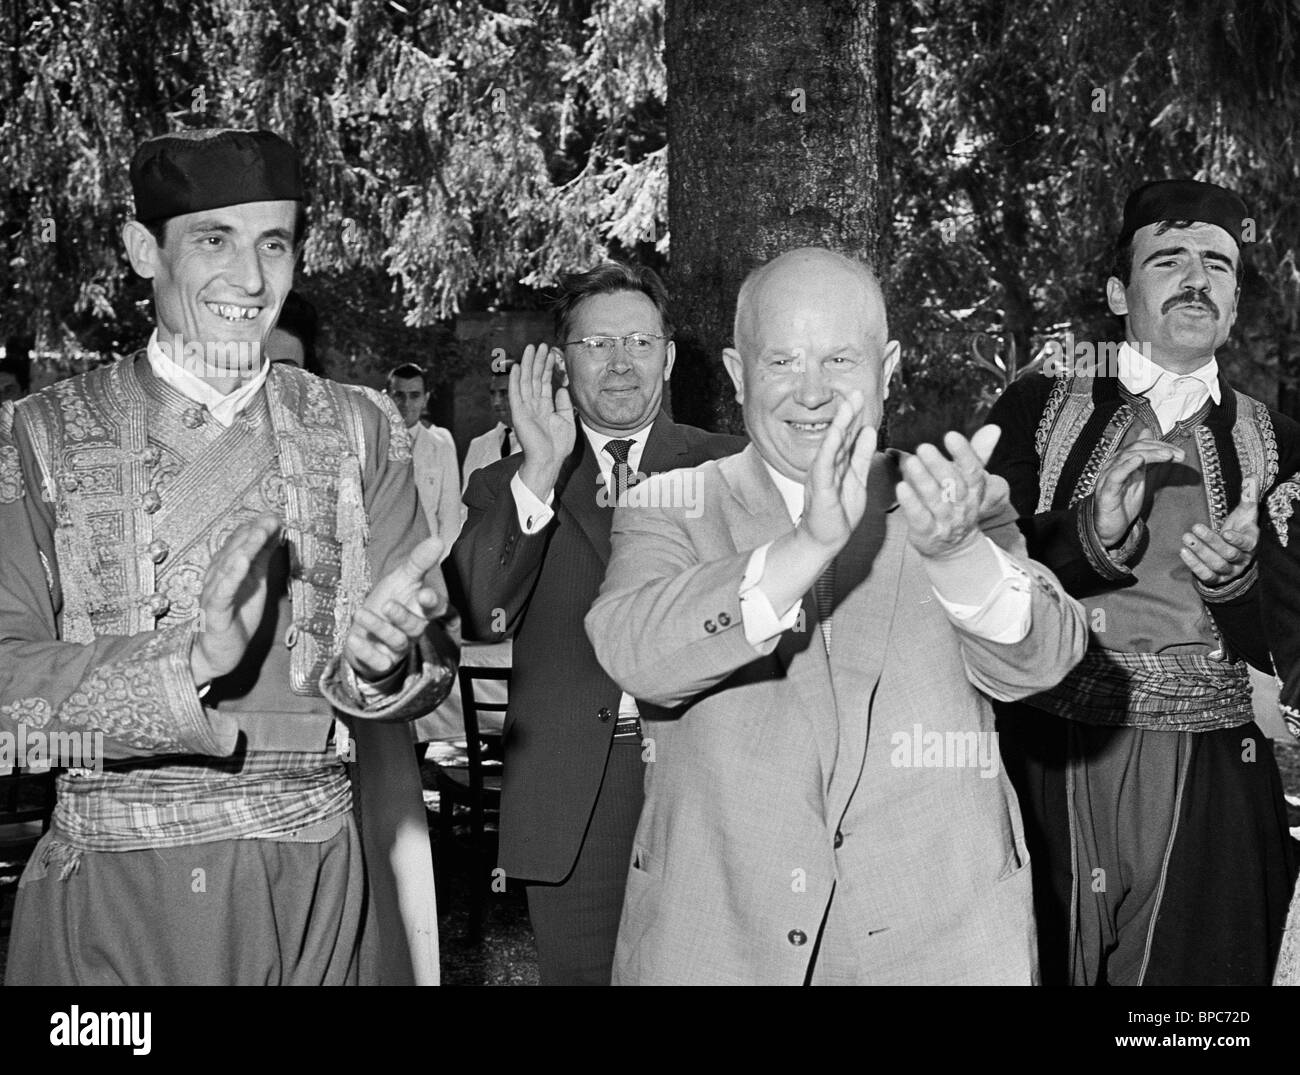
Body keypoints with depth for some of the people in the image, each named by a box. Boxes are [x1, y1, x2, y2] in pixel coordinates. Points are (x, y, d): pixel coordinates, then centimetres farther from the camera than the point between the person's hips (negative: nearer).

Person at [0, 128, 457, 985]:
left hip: (321, 886, 2)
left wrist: (379, 659, -22)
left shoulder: (361, 430, 5)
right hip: (116, 891, -2)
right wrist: (191, 659, -25)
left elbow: (429, 666, 1)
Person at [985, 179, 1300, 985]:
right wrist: (1089, 537, -23)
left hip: (1210, 777, 2)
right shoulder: (1039, 407, 3)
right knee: (1038, 965, 5)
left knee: (1195, 965, 7)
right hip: (1051, 759, -1)